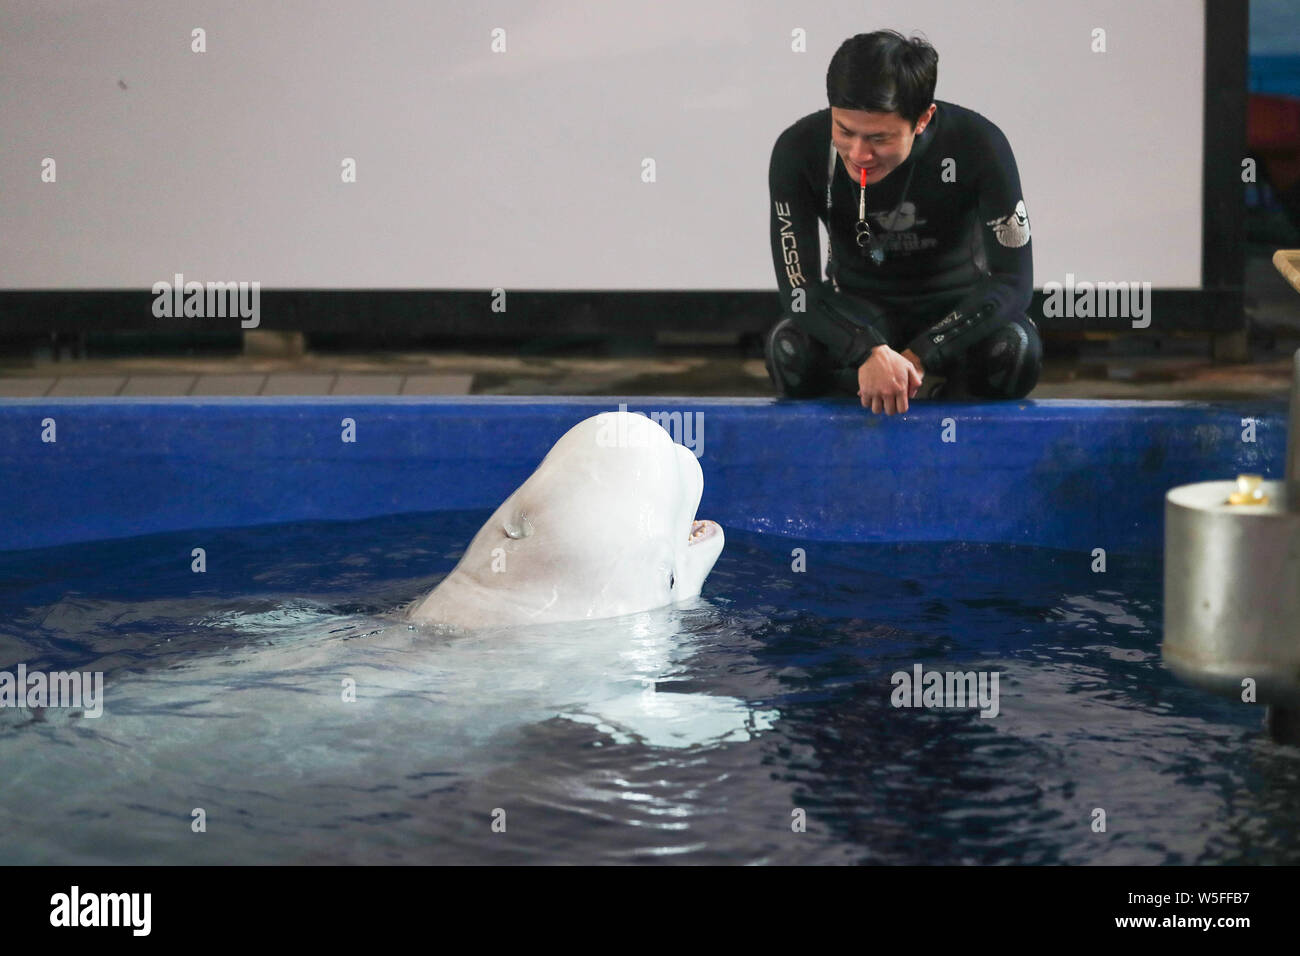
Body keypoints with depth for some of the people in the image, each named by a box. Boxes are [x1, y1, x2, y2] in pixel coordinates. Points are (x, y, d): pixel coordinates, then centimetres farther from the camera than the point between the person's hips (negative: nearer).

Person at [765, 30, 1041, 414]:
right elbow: (798, 286, -23)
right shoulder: (798, 150, -23)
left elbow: (1012, 279, -22)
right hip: (857, 305, 0)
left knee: (1015, 351, -33)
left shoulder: (978, 145, -25)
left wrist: (918, 356, -33)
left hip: (956, 302, 0)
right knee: (791, 350, -32)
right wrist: (870, 352, -42)